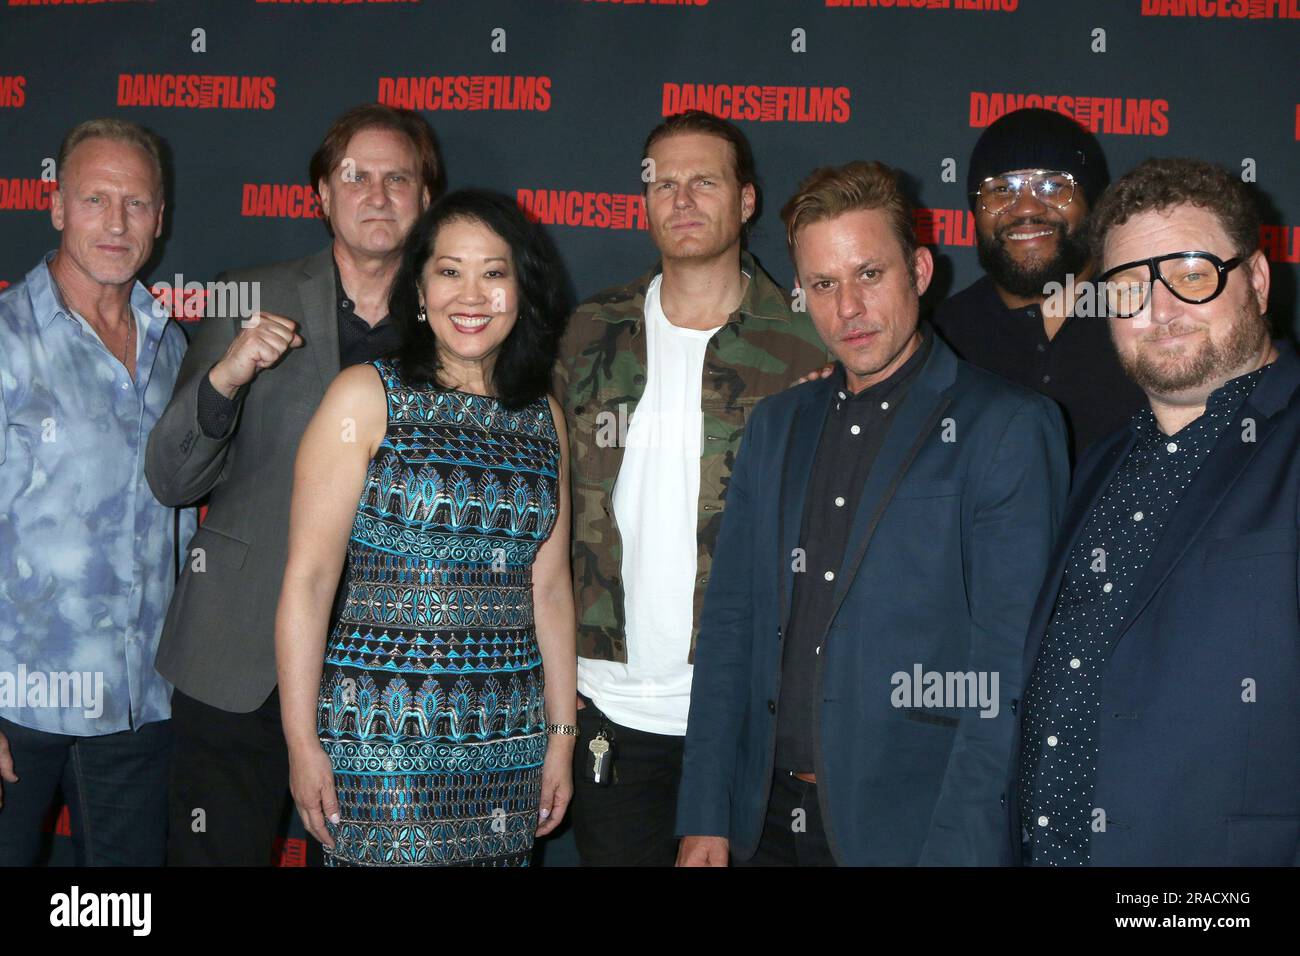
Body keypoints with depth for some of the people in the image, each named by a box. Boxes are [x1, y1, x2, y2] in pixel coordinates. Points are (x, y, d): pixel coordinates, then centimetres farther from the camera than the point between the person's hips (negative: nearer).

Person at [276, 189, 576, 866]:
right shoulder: (367, 397, -3)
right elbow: (307, 580, -7)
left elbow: (549, 587, 13)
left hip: (509, 744, 4)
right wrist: (302, 744, -10)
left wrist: (561, 734, 11)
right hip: (381, 732, -4)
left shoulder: (544, 419, 10)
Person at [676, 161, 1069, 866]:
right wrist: (703, 821, 4)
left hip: (914, 827, -5)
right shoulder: (774, 427, 10)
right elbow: (730, 620, 9)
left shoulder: (1007, 427, -7)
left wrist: (956, 848, -18)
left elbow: (1013, 665, -12)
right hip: (770, 823, 5)